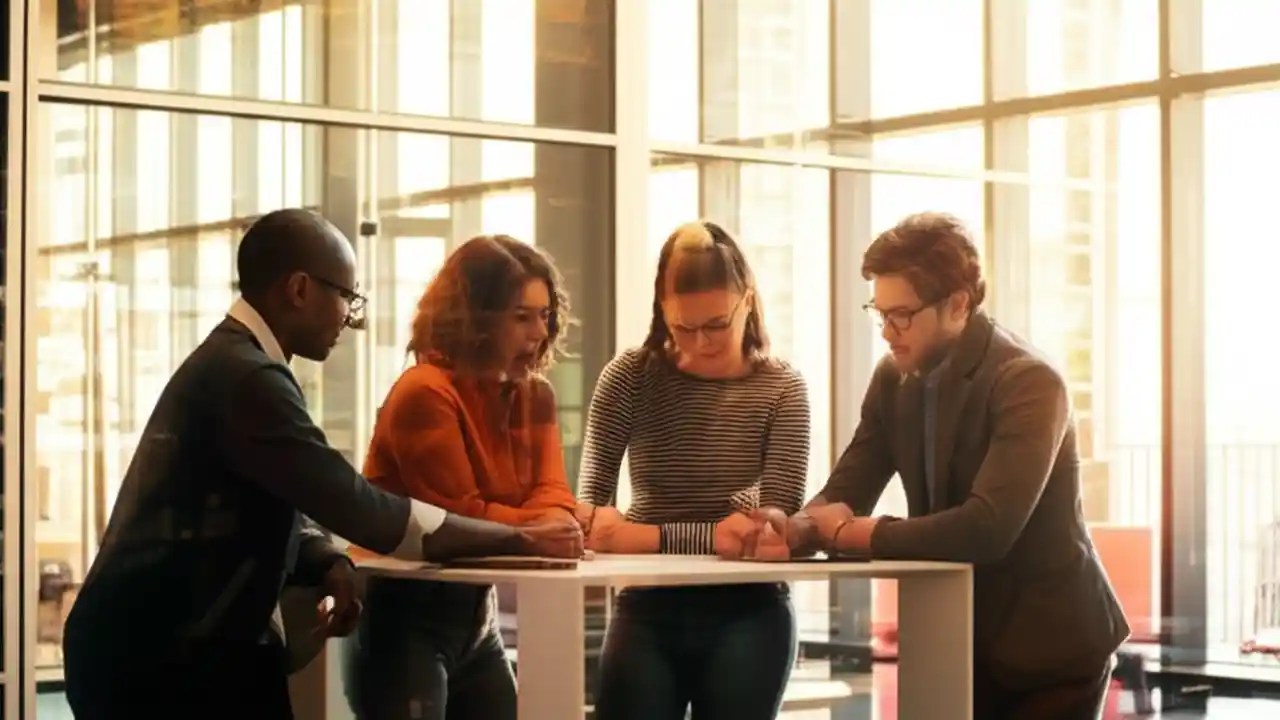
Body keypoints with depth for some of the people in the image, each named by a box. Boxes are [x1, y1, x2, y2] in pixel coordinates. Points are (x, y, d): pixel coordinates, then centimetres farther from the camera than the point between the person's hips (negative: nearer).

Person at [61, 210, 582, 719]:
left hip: (173, 645, 10)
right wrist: (520, 539, -18)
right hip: (151, 656, -10)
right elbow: (352, 505, -24)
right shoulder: (244, 377, -20)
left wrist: (330, 566, -6)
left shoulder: (230, 363, 13)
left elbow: (277, 510, 17)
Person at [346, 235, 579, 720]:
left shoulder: (534, 396, 8)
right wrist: (534, 527, -12)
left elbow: (553, 501, -3)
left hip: (476, 613, 8)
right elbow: (461, 517, -19)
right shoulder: (425, 393, -18)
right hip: (403, 615, -8)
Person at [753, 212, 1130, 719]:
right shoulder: (894, 378, 2)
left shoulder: (1030, 383, -21)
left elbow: (987, 529, -31)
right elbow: (844, 493, 4)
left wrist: (856, 533, -22)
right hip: (962, 640, 7)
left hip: (1048, 641, -7)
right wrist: (794, 527, -20)